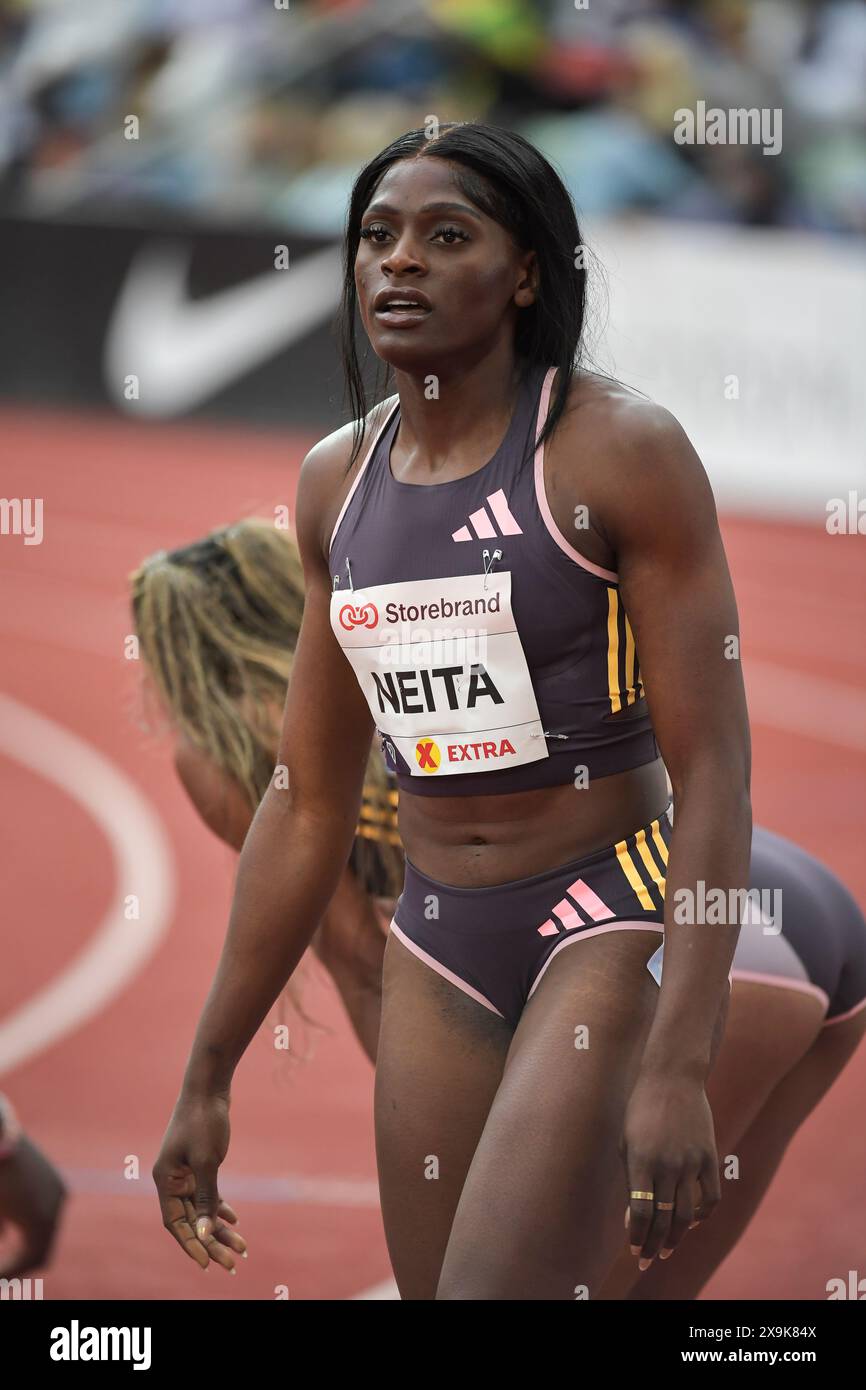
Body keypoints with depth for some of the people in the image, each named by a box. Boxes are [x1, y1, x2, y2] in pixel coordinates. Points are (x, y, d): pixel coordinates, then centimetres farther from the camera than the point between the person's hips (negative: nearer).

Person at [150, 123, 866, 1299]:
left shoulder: (623, 451, -12)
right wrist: (207, 1078, 12)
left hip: (613, 933, -6)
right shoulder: (339, 479, 6)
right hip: (439, 944, 6)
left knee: (495, 1286, -19)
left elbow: (714, 768, -15)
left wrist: (678, 1067, -23)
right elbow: (307, 802, 12)